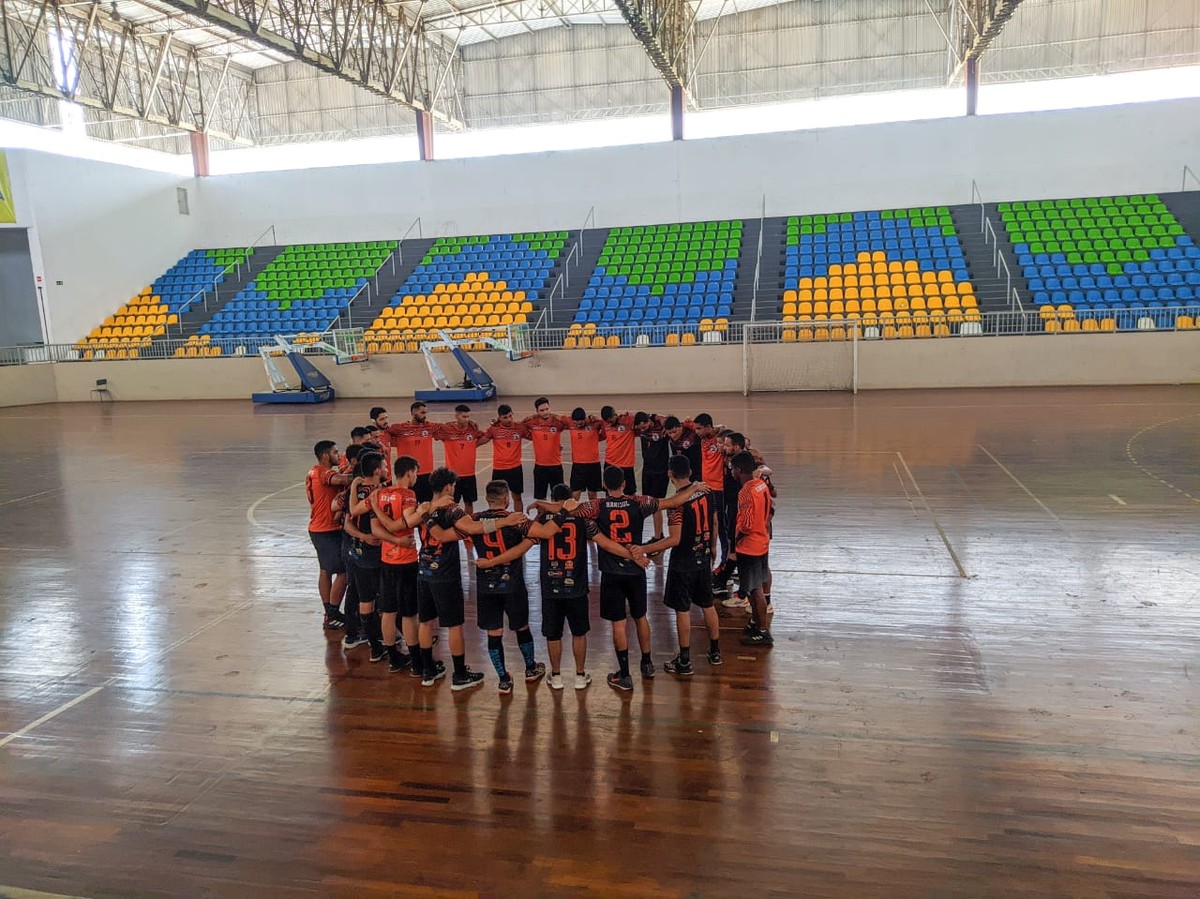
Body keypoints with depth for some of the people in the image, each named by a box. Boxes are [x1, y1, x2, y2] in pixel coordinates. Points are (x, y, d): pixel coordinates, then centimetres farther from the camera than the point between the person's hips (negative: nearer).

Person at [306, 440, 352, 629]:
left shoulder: (314, 472, 13)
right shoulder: (324, 473, -18)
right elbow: (341, 480, -38)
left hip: (318, 528, 10)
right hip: (328, 530, -10)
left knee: (326, 570, 14)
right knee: (343, 572, -5)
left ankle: (329, 613, 21)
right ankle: (333, 615, 0)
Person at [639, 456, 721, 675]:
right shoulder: (705, 492, -1)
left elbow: (674, 539, -25)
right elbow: (713, 525, 10)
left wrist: (644, 549, -23)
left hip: (683, 563, -7)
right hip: (704, 558, 7)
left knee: (682, 610, 4)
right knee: (707, 605, 18)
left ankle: (684, 662, 12)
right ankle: (715, 652, 31)